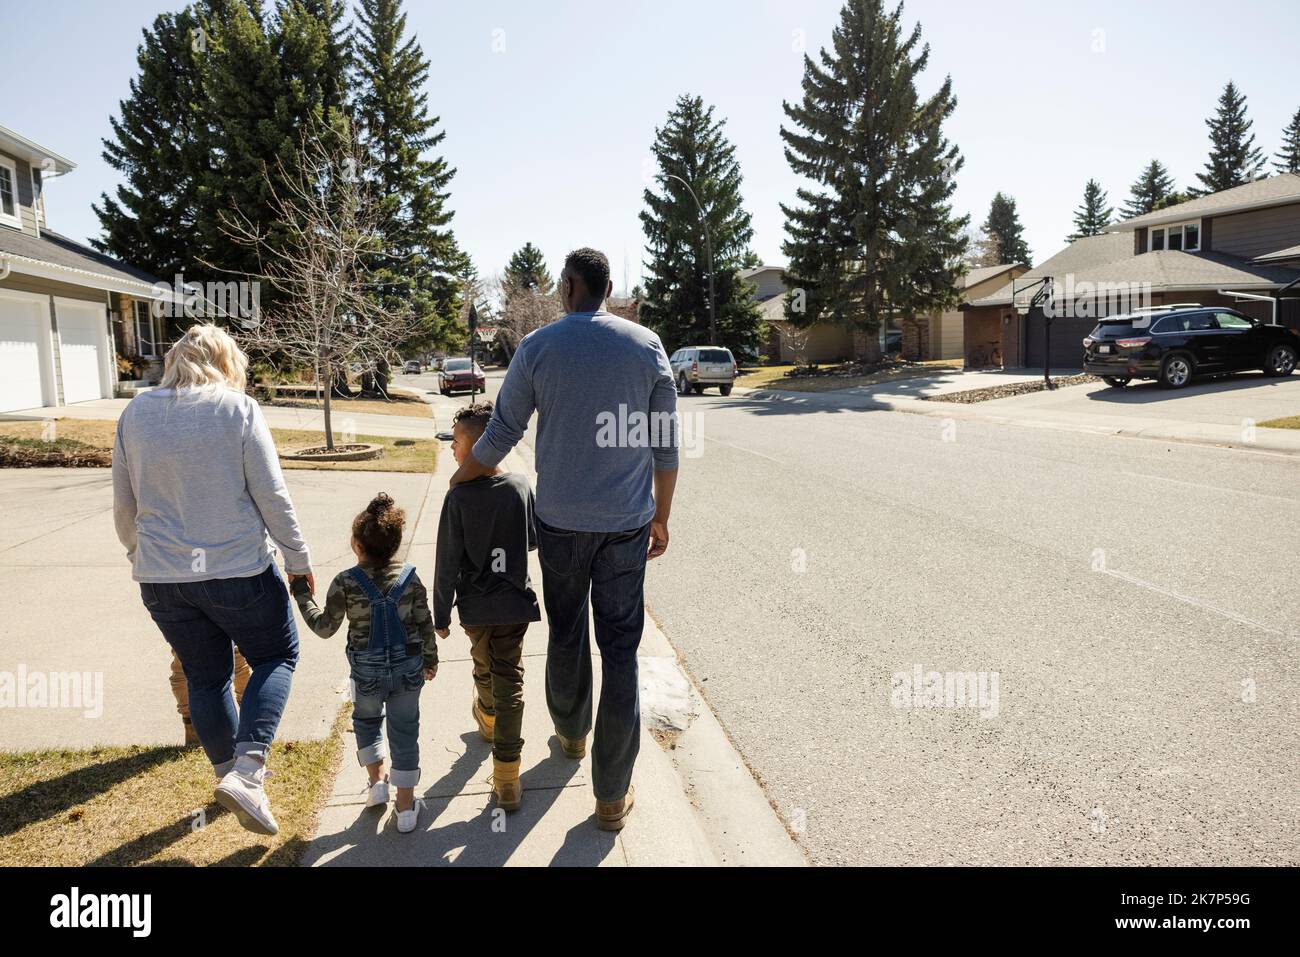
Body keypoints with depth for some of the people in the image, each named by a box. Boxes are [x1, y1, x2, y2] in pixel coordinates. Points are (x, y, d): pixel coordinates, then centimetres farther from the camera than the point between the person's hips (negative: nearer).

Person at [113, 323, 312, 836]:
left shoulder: (135, 413, 4)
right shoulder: (239, 409, -9)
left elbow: (124, 504, 11)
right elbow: (271, 495, -9)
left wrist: (138, 552, 28)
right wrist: (299, 559, 1)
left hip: (161, 576, 4)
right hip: (238, 569, -4)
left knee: (205, 676, 18)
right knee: (277, 657, 13)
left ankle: (231, 774, 32)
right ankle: (246, 772, -3)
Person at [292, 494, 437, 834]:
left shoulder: (345, 583, -13)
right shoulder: (410, 577, -6)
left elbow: (325, 627, -6)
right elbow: (425, 624, -1)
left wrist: (302, 595, 7)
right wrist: (430, 659, 14)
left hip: (367, 672, -1)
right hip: (409, 669, 1)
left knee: (367, 719, 28)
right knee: (405, 731, 10)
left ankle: (377, 780, 26)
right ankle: (406, 805, 15)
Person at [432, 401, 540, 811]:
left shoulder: (458, 497, -16)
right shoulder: (521, 486, -7)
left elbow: (447, 564, -12)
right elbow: (534, 541, 5)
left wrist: (441, 615, -2)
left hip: (475, 605, -1)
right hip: (515, 601, 1)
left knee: (484, 667, 25)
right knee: (509, 681, 5)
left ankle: (488, 718, 54)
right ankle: (506, 779, 4)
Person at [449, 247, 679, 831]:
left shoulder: (538, 347, -3)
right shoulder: (646, 345, -1)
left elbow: (499, 437, -1)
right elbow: (664, 445, 1)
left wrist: (457, 481, 16)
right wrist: (661, 516, 12)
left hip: (561, 520, 0)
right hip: (627, 521, 0)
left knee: (566, 634, 20)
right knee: (620, 648, 4)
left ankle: (570, 733, 43)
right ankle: (612, 793, 10)